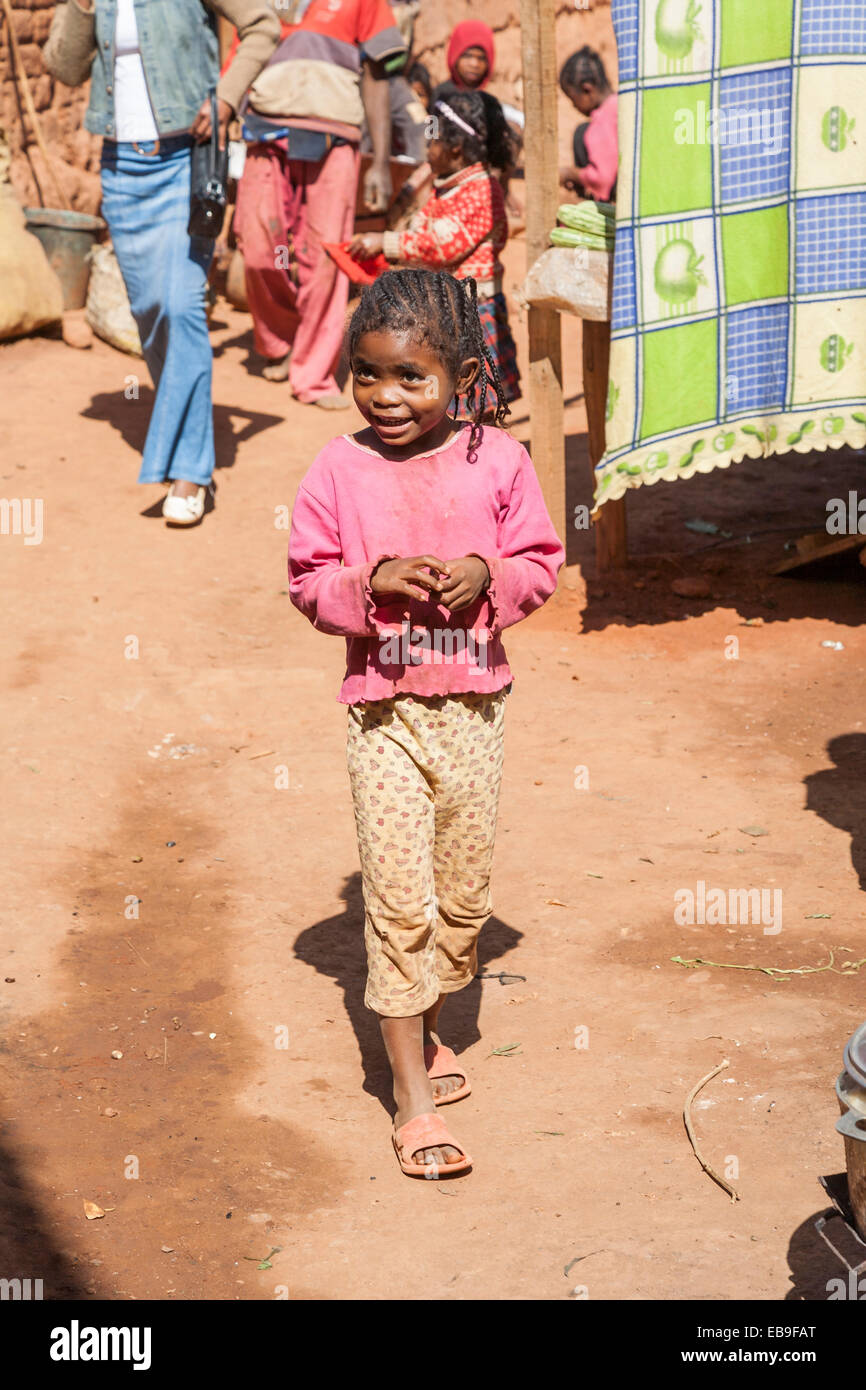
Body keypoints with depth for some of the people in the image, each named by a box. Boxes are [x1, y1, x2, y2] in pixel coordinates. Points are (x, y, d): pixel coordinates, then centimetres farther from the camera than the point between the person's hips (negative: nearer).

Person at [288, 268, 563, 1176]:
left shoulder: (498, 461, -4)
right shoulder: (340, 470, -6)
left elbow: (540, 561, 3)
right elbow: (308, 580, -2)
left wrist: (490, 579, -17)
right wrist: (373, 584, -20)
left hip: (474, 703, 2)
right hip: (384, 709, -2)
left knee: (465, 892, 12)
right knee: (399, 899, -3)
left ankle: (425, 1029, 38)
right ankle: (413, 1097, 4)